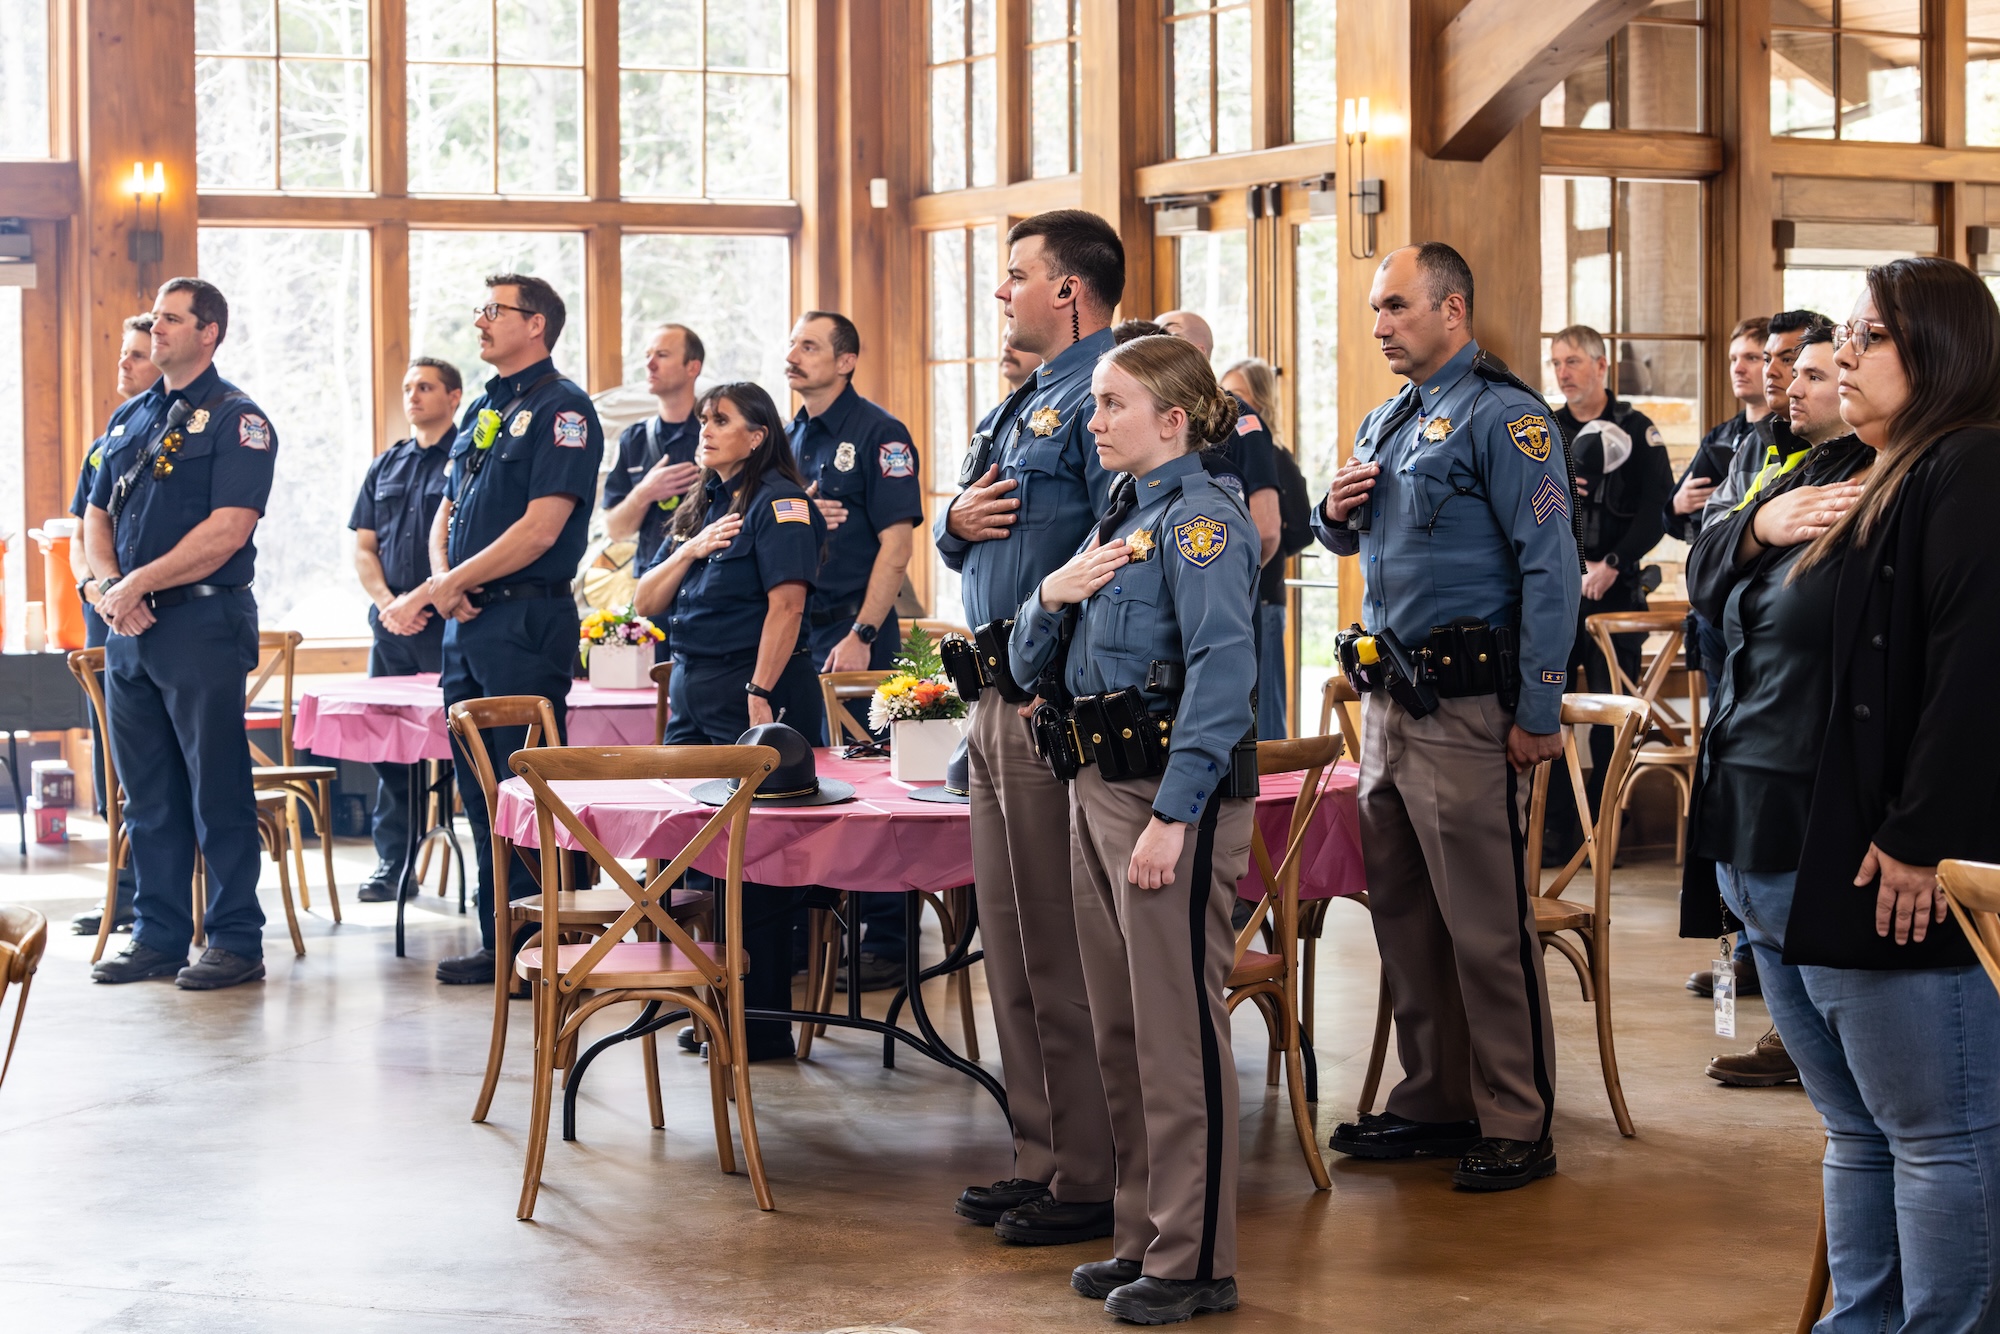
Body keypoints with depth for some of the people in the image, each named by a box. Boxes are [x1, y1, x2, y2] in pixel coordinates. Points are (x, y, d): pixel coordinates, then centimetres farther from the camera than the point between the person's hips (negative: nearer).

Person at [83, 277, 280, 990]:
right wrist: (112, 585, -4)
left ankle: (236, 940, 4)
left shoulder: (236, 419, -5)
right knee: (147, 792, 11)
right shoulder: (135, 417, 16)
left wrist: (139, 583, -15)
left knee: (218, 791, -2)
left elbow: (227, 530, -15)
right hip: (130, 629, 7)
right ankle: (158, 936, 18)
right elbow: (97, 514, 16)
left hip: (202, 622, -7)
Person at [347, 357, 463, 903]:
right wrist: (386, 602, -1)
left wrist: (421, 601, -15)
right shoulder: (386, 466, 18)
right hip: (391, 624, 6)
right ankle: (392, 862, 14)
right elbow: (363, 546, 15)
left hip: (449, 619, -6)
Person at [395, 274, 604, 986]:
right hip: (467, 625, 9)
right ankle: (498, 942, 16)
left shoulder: (562, 409, -8)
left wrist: (432, 592, -14)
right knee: (479, 789, 10)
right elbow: (446, 515, 20)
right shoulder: (481, 411, 19)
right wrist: (445, 583, -4)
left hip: (526, 620, -9)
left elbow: (540, 528, -17)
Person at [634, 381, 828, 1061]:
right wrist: (690, 552, -3)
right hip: (692, 688, 8)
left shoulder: (778, 502, -7)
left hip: (754, 690, -8)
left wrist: (760, 694, -22)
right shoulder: (700, 507, 17)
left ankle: (764, 1023, 1)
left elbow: (786, 605, -16)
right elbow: (646, 601, 14)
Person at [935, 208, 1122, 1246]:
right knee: (1009, 938, 14)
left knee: (1065, 947, -5)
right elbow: (964, 537, 26)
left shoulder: (1103, 393, -12)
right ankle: (1042, 1156, 24)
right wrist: (958, 523, 4)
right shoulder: (1027, 401, 20)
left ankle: (1092, 1179, 3)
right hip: (1000, 693, 10)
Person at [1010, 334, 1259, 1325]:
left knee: (1179, 1032, -4)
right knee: (1120, 1031, 13)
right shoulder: (1120, 519, 16)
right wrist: (1052, 595, -2)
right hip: (1099, 788, 9)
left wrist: (1173, 814, -25)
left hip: (1171, 794, -9)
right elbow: (1030, 667, 19)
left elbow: (1222, 675, -21)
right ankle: (1144, 1237, 23)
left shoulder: (1201, 518, -11)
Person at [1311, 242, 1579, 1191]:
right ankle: (1434, 1101, 24)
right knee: (1403, 911, 13)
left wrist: (1539, 713, -19)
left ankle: (1516, 1126, 4)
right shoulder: (1384, 423, 17)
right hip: (1387, 700, 9)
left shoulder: (1504, 418, -10)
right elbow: (1350, 543, 30)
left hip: (1466, 706, -9)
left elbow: (1550, 568, -15)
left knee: (1487, 925, -4)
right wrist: (1336, 514, 5)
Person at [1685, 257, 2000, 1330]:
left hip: (1886, 881, -10)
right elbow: (1708, 573, 27)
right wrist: (1763, 524, 4)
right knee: (1855, 1131, 16)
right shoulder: (1848, 478, 19)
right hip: (1776, 872, 10)